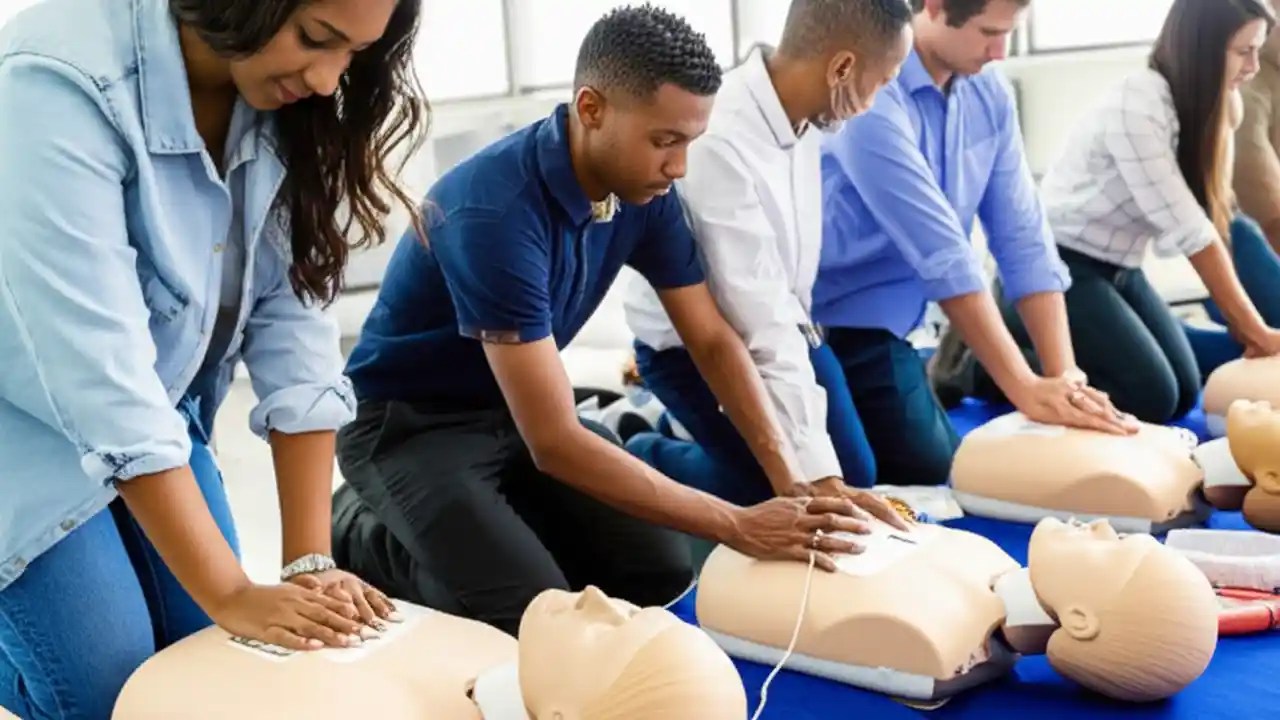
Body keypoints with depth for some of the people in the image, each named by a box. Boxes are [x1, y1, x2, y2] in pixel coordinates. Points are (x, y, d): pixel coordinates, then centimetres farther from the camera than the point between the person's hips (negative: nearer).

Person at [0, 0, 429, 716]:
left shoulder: (287, 110, -12)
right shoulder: (65, 81, -32)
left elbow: (290, 326, -15)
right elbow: (100, 374, -34)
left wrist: (311, 562, -18)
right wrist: (230, 594, -32)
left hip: (159, 415, 6)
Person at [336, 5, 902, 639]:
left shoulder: (642, 191, -10)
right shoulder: (496, 214, -33)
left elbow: (713, 341, -2)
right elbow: (554, 442, -33)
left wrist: (793, 482, -16)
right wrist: (739, 527, -32)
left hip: (517, 411, 7)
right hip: (410, 425, -7)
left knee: (660, 571, -6)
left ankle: (491, 526, 15)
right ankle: (369, 546, 2)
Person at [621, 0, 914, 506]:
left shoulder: (801, 114, -11)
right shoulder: (718, 142, -35)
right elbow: (762, 327, -36)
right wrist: (820, 477, -35)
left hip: (782, 321, 8)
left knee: (855, 475, 9)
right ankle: (644, 460, 10)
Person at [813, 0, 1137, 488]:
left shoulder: (990, 94, 2)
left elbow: (1023, 238, -2)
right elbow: (942, 254, -27)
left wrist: (1065, 376, -10)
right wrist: (1026, 389, -26)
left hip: (885, 330, 8)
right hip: (830, 329, -7)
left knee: (953, 475, 12)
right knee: (930, 483, -6)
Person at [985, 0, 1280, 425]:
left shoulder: (1200, 105, 3)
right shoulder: (1136, 106, -24)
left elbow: (1210, 221, -1)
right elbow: (1188, 230, -24)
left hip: (1118, 268, 9)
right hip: (1059, 265, -9)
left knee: (1185, 393, 3)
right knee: (1151, 398, -13)